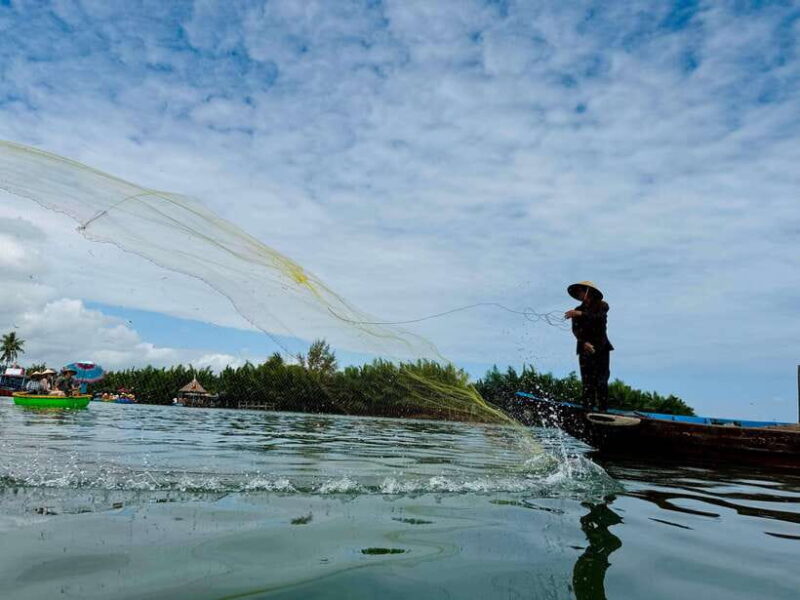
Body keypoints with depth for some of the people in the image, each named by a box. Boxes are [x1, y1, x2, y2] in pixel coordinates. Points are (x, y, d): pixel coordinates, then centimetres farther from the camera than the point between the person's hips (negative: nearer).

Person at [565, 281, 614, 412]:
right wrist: (584, 342, -17)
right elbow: (575, 330, 0)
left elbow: (599, 317, -16)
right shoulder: (578, 310, 14)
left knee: (601, 379, -8)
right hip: (585, 347, 2)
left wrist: (581, 314, -27)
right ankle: (588, 407, -11)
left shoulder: (602, 305, 6)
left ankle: (603, 408, -7)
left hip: (601, 347, -2)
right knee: (587, 380, -7)